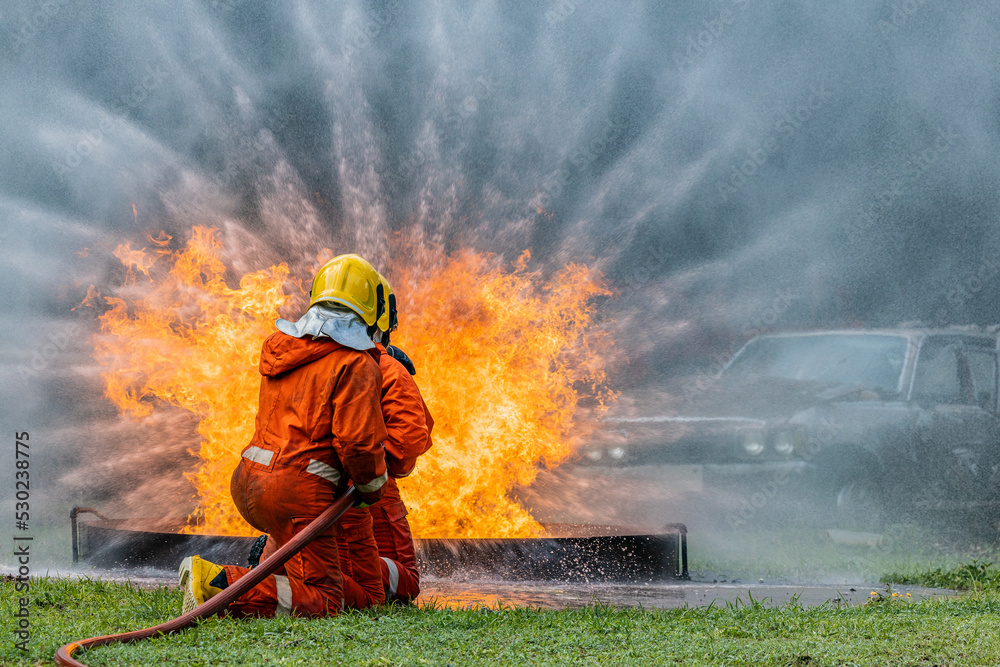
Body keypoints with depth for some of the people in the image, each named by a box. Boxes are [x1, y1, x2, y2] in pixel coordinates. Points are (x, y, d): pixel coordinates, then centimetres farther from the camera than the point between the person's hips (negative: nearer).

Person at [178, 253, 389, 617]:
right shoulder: (358, 366, -9)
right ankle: (221, 584, -20)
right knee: (320, 601, -4)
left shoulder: (278, 347, 13)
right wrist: (372, 488, 4)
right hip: (298, 492, -8)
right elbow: (359, 444, -17)